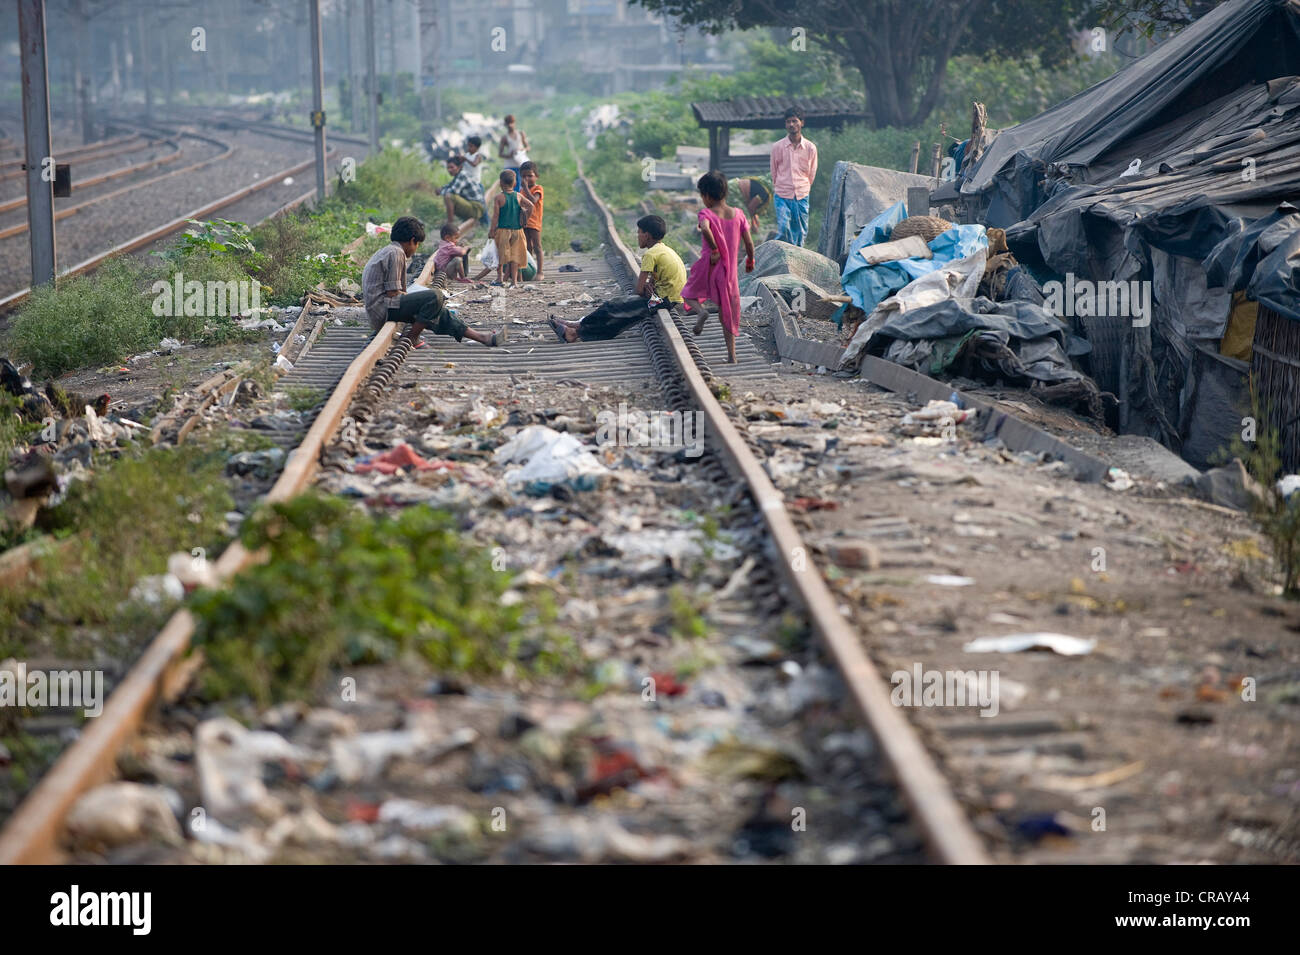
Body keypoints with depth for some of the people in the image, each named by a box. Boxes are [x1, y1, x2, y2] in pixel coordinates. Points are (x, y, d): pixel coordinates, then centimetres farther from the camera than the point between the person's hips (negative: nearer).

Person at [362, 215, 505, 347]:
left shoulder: (387, 251, 22)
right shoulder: (395, 253, -11)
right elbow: (392, 293, -16)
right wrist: (411, 297, 0)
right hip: (382, 308, -11)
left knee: (437, 311, 10)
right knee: (436, 296, -21)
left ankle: (481, 337, 6)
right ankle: (411, 338, -12)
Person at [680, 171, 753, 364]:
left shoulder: (706, 213, -10)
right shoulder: (738, 214, 2)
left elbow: (705, 229, -34)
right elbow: (749, 243, 2)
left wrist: (714, 250, -23)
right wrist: (750, 261, 18)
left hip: (708, 266, -3)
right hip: (730, 270, 3)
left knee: (690, 293, 22)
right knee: (728, 313, 12)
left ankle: (700, 311, -12)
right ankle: (732, 355, 8)